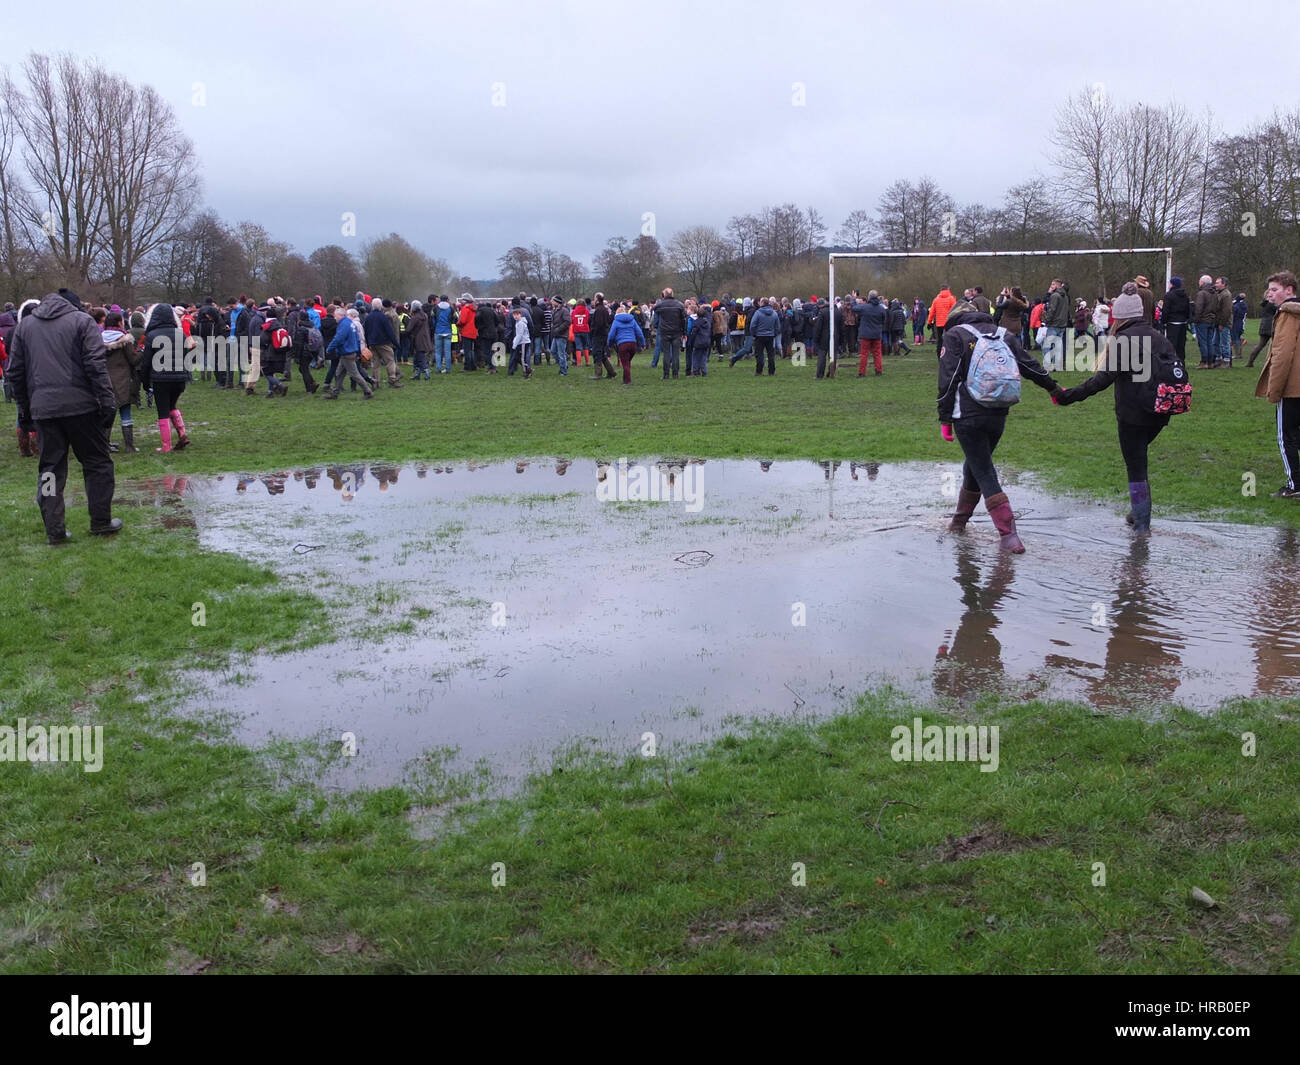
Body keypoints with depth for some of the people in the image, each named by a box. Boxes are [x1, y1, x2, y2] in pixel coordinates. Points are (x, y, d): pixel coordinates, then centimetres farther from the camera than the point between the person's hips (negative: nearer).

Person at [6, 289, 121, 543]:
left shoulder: (24, 325, 15)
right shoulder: (81, 320, 1)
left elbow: (14, 372, 16)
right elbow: (96, 365, -9)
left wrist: (24, 409, 21)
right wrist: (107, 402, -8)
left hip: (43, 409, 4)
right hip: (81, 405, -4)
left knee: (50, 468, 8)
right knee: (97, 464, 9)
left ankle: (54, 531, 7)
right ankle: (101, 522, 11)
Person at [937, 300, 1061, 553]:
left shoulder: (954, 335, 1)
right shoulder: (1004, 335, 14)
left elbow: (948, 380, -7)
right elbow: (1030, 366, 18)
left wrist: (945, 418, -6)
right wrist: (1054, 388, 33)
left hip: (968, 417, -5)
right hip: (998, 417, 5)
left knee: (984, 473, -3)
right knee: (975, 466, 23)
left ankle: (1008, 534, -12)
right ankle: (960, 520, 36)